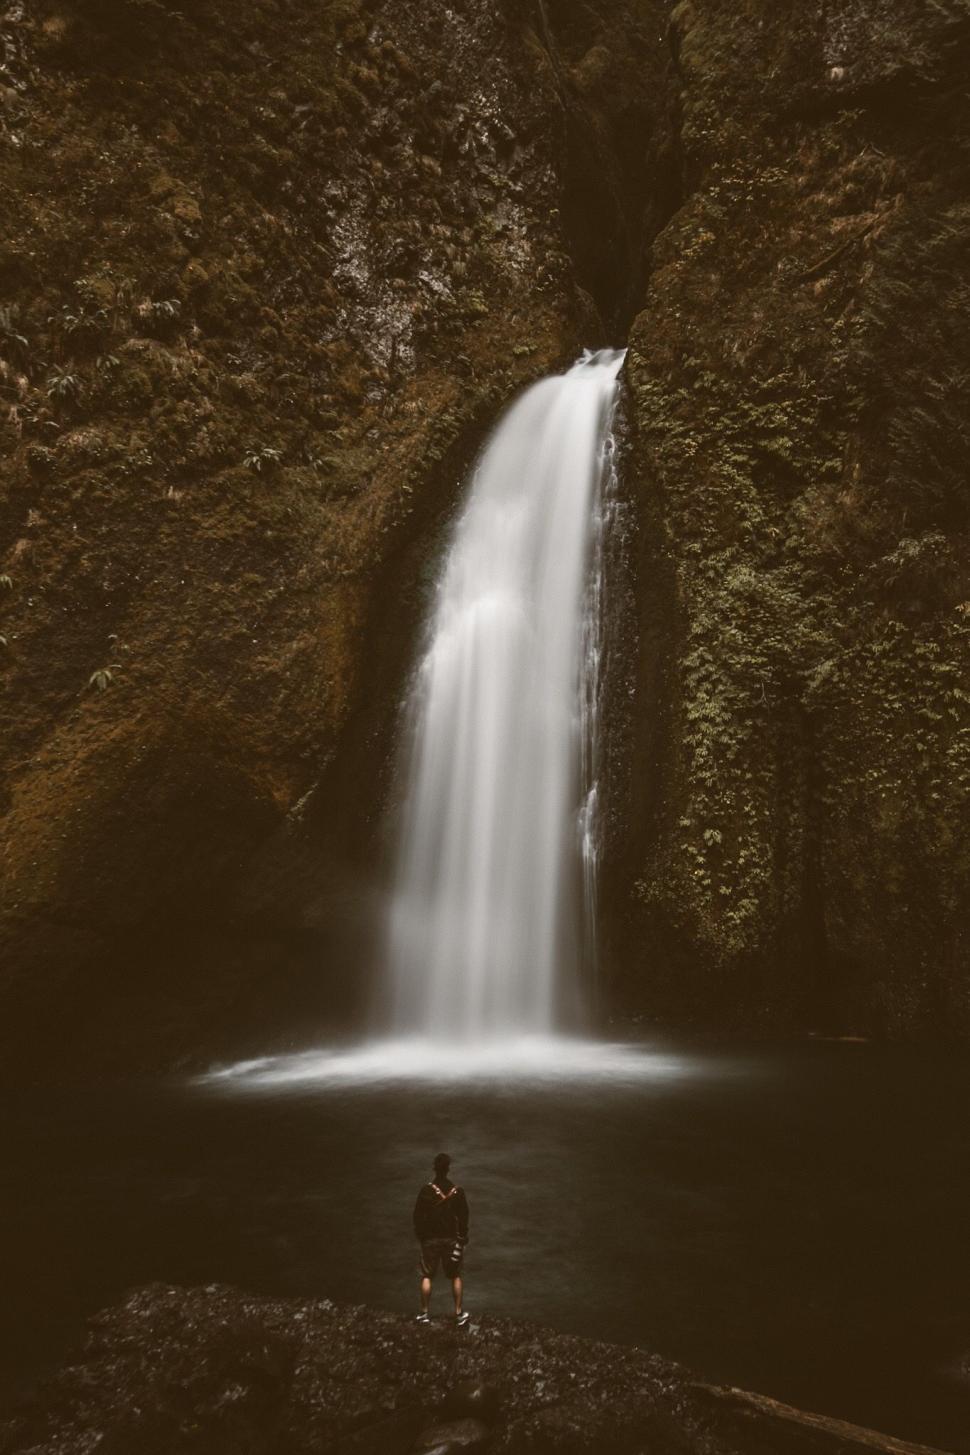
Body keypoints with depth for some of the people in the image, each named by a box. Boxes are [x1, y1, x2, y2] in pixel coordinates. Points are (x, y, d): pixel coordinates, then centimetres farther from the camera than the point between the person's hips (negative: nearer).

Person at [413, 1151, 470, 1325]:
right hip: (452, 1238, 1)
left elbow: (418, 1215, -6)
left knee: (427, 1276, 10)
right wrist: (463, 1237, 9)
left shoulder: (426, 1190, -11)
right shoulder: (457, 1191, -7)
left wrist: (420, 1234, 7)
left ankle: (424, 1313, 12)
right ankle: (459, 1314, 11)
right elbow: (463, 1217, -2)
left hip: (430, 1239, -1)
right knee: (456, 1276, 13)